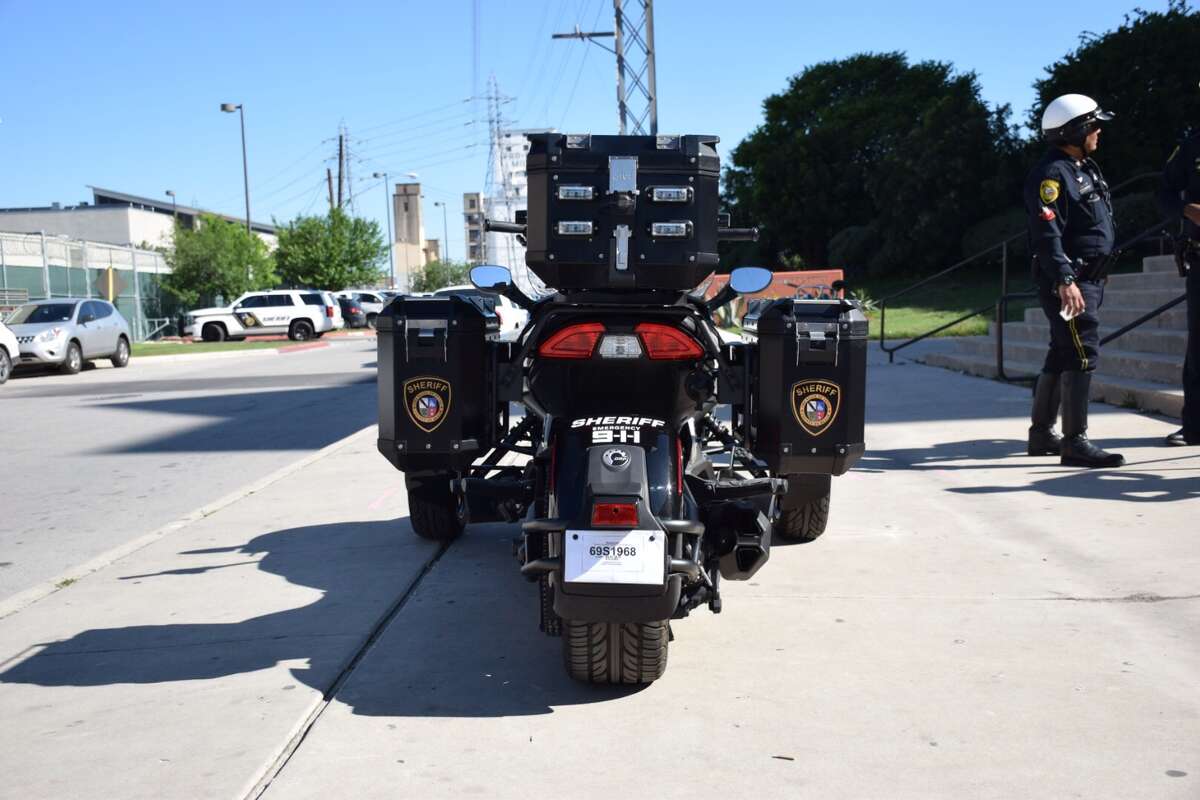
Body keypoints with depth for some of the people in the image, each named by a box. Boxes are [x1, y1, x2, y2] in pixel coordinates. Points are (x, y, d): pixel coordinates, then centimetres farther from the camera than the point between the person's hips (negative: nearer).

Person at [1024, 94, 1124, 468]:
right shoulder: (1051, 174, -14)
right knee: (1082, 355, -14)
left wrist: (1094, 281, 25)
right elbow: (1047, 233, -23)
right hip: (1067, 281, -10)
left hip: (1089, 278, 10)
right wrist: (1065, 280, -30)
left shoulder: (1085, 168, 19)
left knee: (1061, 356, 15)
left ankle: (1041, 434, 25)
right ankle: (1075, 443, -12)